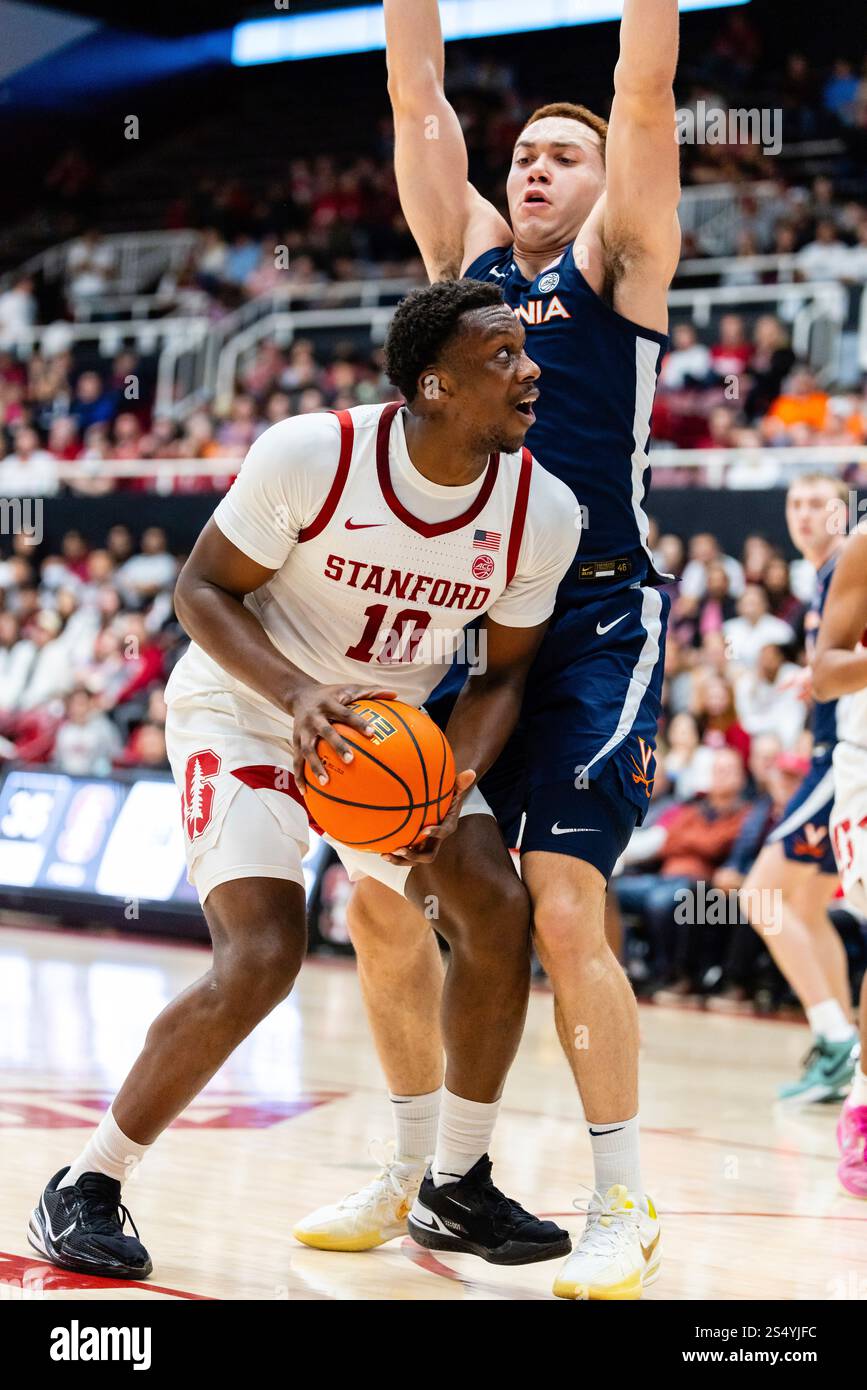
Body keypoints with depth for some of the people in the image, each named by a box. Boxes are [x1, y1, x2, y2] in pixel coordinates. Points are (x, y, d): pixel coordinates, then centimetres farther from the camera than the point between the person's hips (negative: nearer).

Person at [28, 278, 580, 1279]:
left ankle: (458, 1187, 7)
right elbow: (200, 589, -15)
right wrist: (297, 692, -32)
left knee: (497, 911, -12)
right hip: (243, 710, -5)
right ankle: (84, 1189, -4)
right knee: (262, 956, -21)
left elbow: (500, 676, -1)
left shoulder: (542, 512, -13)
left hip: (393, 725, 5)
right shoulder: (309, 455, -25)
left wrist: (451, 786, -20)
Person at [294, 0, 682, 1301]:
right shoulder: (469, 258, 16)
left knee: (564, 909, -15)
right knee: (381, 899, 4)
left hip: (596, 624, -5)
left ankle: (622, 1205, -1)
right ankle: (417, 1168, 21)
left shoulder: (618, 263, 4)